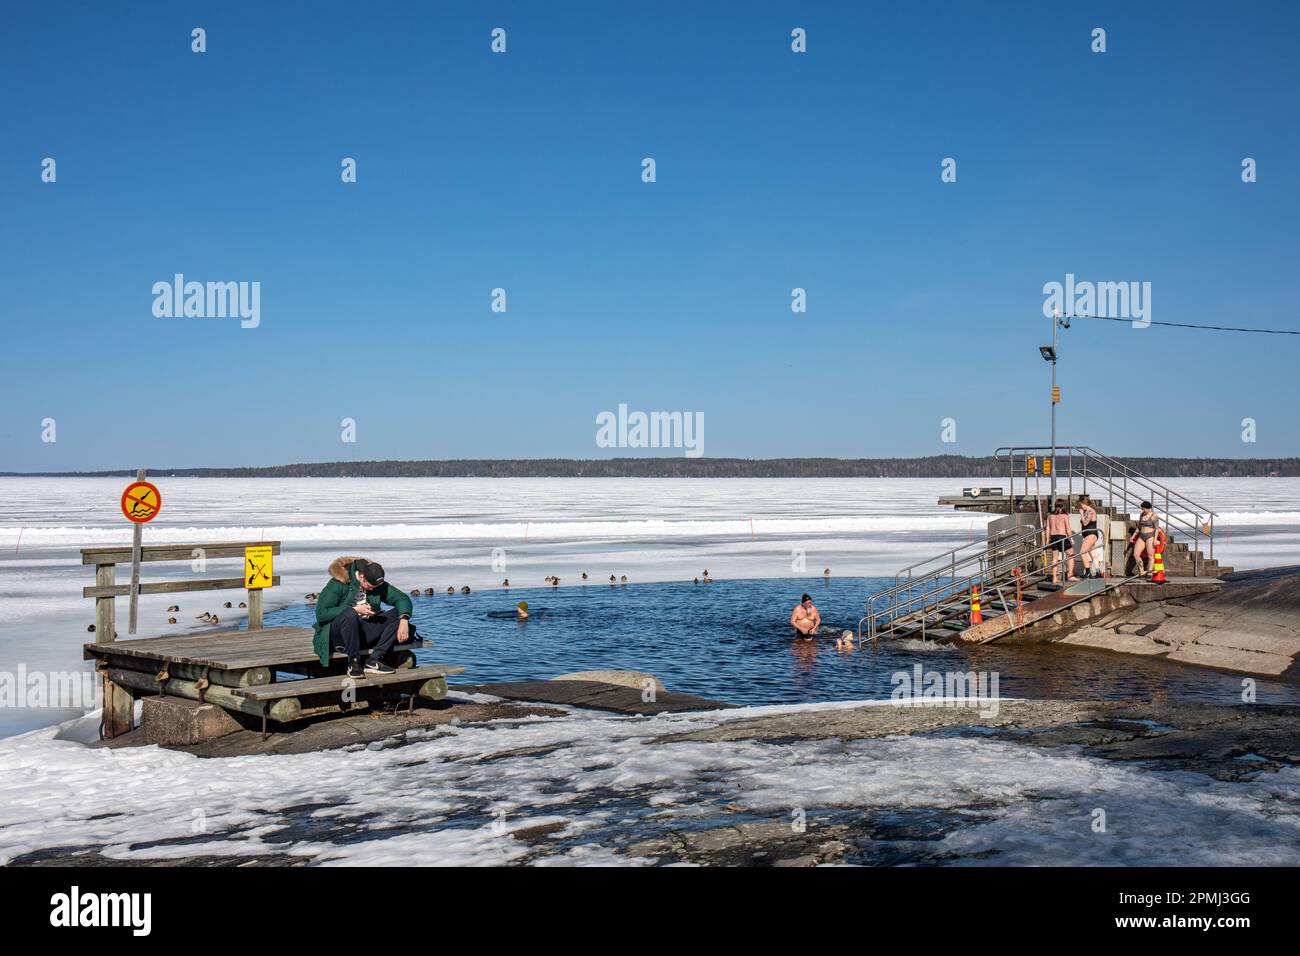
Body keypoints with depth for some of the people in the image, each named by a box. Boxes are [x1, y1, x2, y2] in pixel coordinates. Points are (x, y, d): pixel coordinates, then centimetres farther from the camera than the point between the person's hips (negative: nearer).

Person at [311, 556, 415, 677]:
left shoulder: (378, 584, 4)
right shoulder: (339, 583, -11)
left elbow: (402, 598, 3)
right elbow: (321, 614, -16)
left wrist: (404, 620, -18)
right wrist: (355, 609, -20)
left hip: (364, 633, 5)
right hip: (338, 634, -5)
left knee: (398, 614, -12)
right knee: (350, 614, -38)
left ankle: (373, 660, -20)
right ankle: (353, 663, -23)